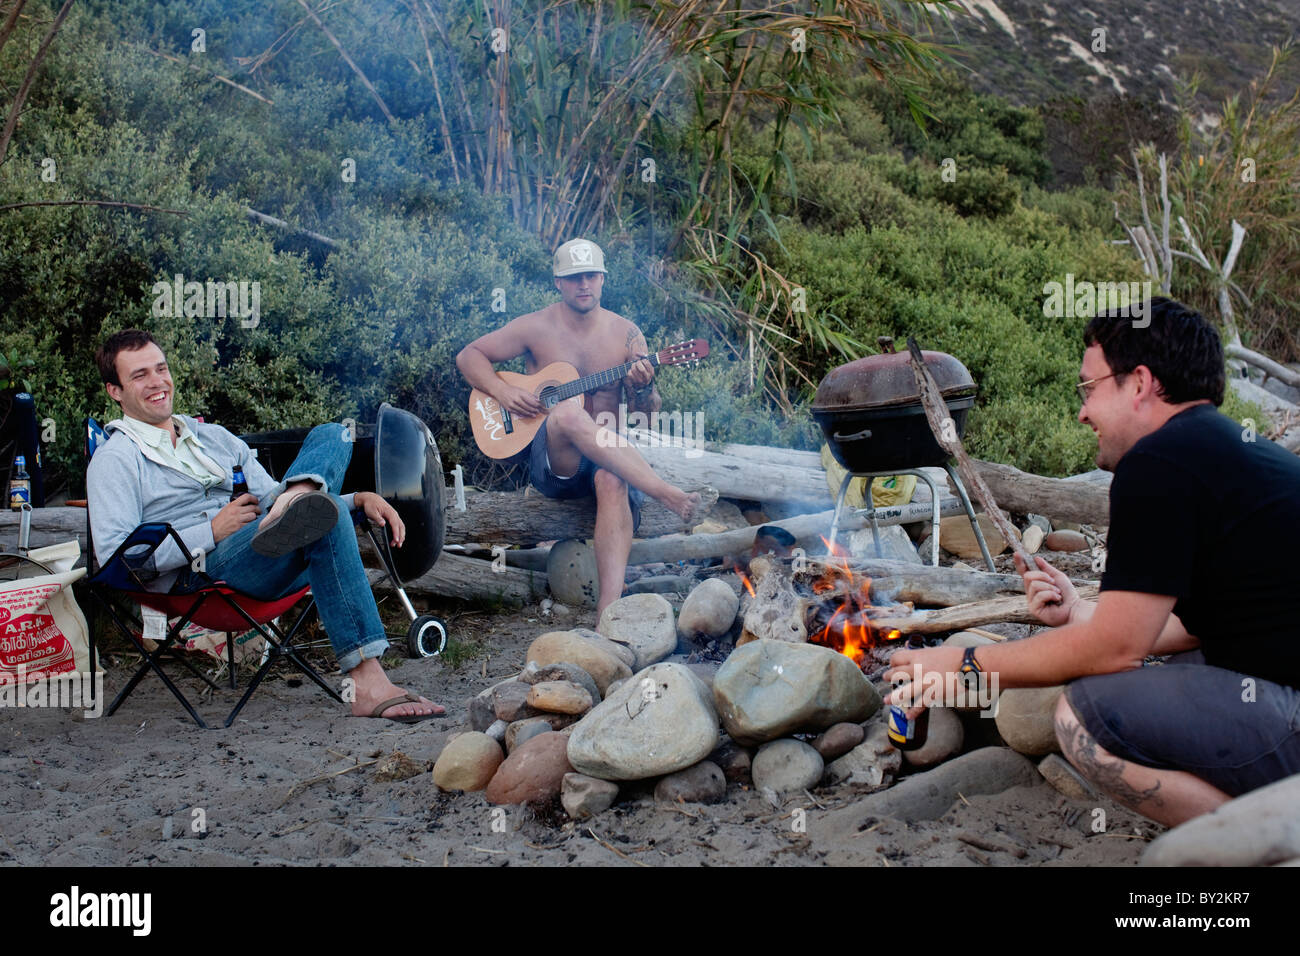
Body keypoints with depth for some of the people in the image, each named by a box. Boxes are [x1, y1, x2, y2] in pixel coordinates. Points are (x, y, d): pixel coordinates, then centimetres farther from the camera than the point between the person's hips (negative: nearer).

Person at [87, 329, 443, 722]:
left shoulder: (215, 438, 30)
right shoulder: (114, 460, 9)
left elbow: (268, 495, 28)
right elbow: (113, 558, -5)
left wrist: (359, 499, 10)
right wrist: (212, 532, -10)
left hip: (279, 567, 6)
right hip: (201, 573, -6)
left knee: (331, 435, -8)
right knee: (328, 519, -34)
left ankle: (290, 508, -42)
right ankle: (368, 683, -46)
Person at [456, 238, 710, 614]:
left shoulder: (625, 334, 8)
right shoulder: (536, 328, 4)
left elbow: (646, 412, 9)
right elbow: (469, 355, 9)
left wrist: (644, 389, -16)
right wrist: (502, 391, -10)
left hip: (607, 455, 1)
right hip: (551, 459, -1)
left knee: (612, 480, -37)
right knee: (567, 413, -37)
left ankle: (609, 608, -50)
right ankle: (670, 497, -41)